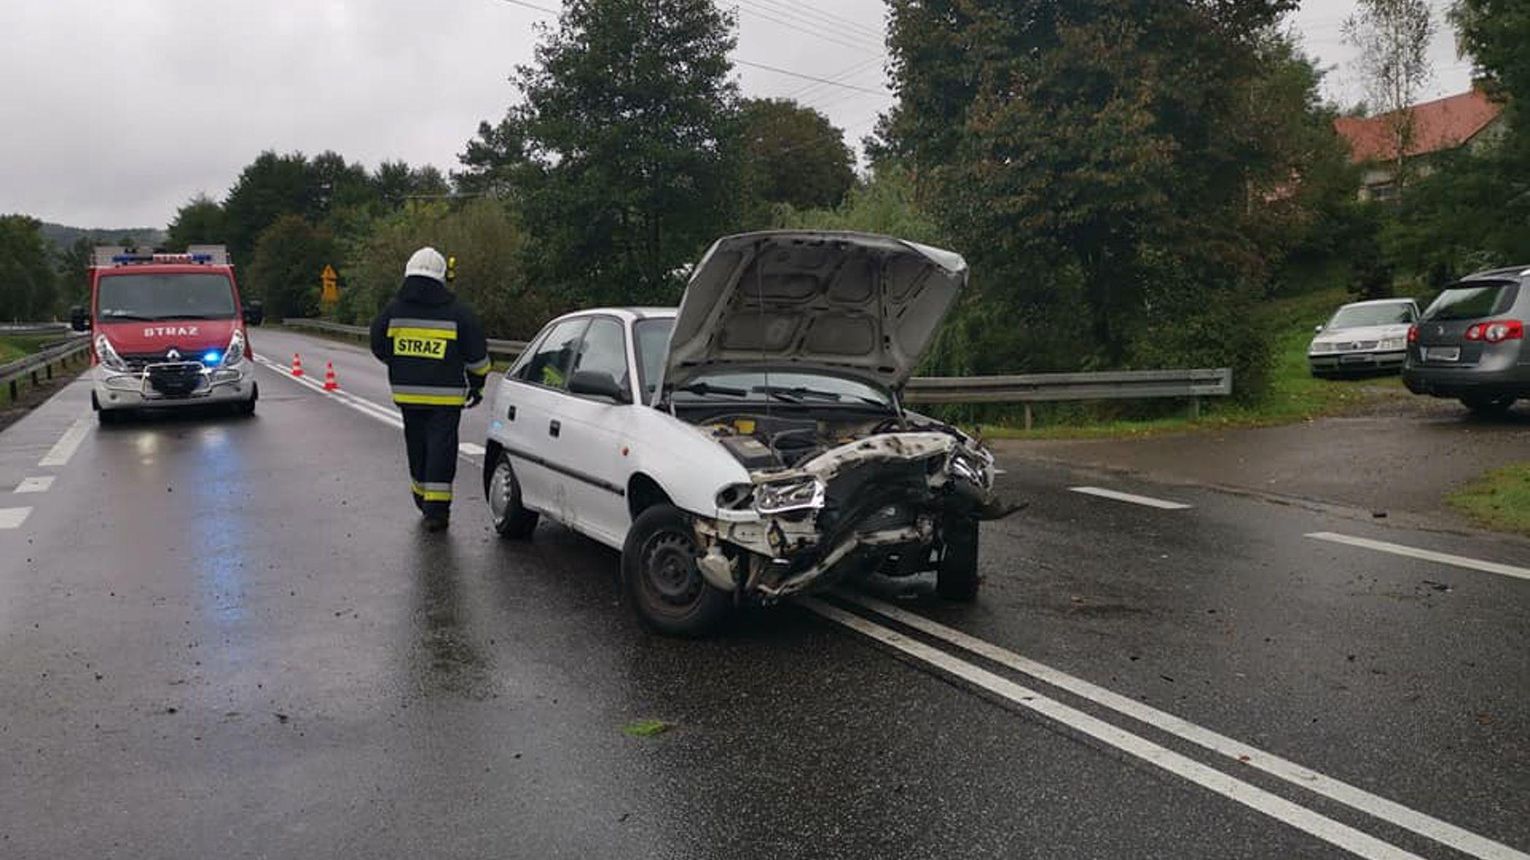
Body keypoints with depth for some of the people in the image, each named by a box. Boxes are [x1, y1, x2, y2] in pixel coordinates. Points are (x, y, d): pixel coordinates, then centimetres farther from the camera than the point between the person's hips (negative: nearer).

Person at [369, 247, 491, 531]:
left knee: (416, 444, 18)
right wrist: (477, 385, 15)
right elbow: (477, 355, 1)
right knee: (441, 446, -2)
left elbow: (379, 348, 12)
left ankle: (422, 497, 31)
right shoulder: (457, 312, -4)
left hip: (407, 392, 3)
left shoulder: (393, 310, 3)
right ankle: (436, 507, -7)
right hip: (446, 395, -3)